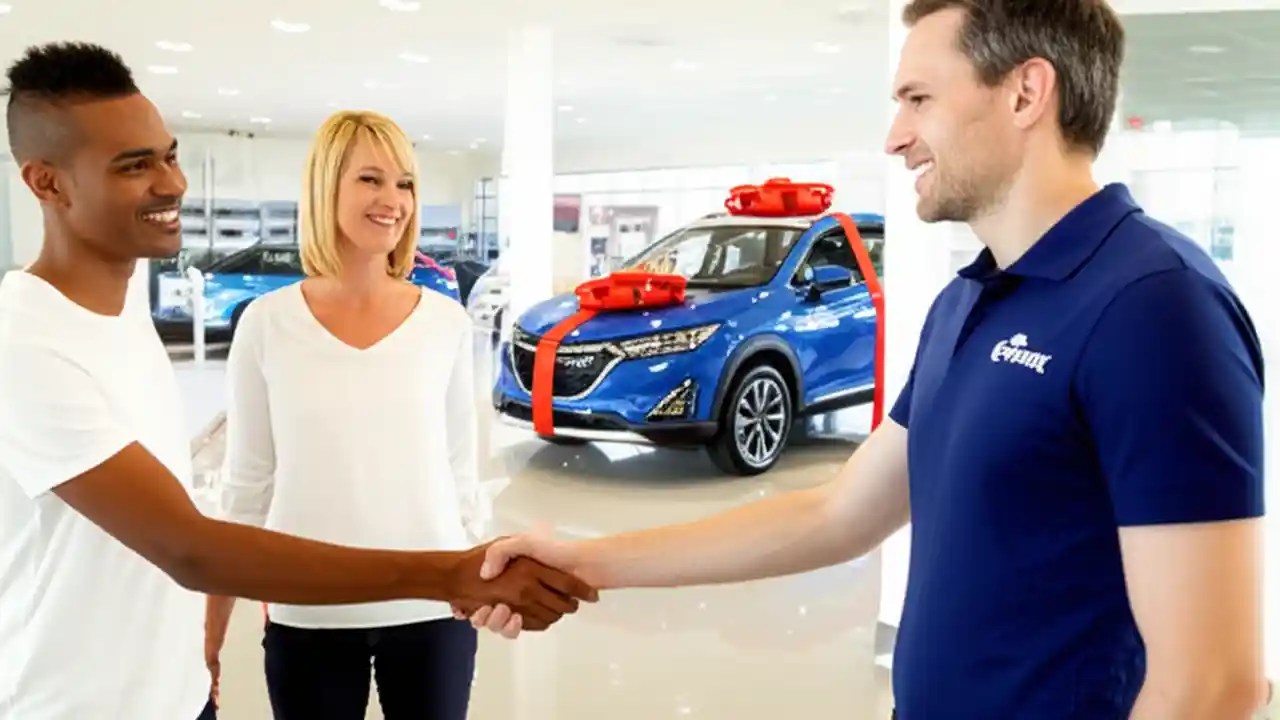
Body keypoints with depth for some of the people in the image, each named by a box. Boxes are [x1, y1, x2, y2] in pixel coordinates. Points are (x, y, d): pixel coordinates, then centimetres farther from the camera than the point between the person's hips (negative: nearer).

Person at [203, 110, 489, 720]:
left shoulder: (447, 321, -2)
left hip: (430, 608, 1)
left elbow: (462, 471, 6)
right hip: (307, 617, 0)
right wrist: (210, 632, 4)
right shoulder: (267, 323, -4)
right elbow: (246, 486, 2)